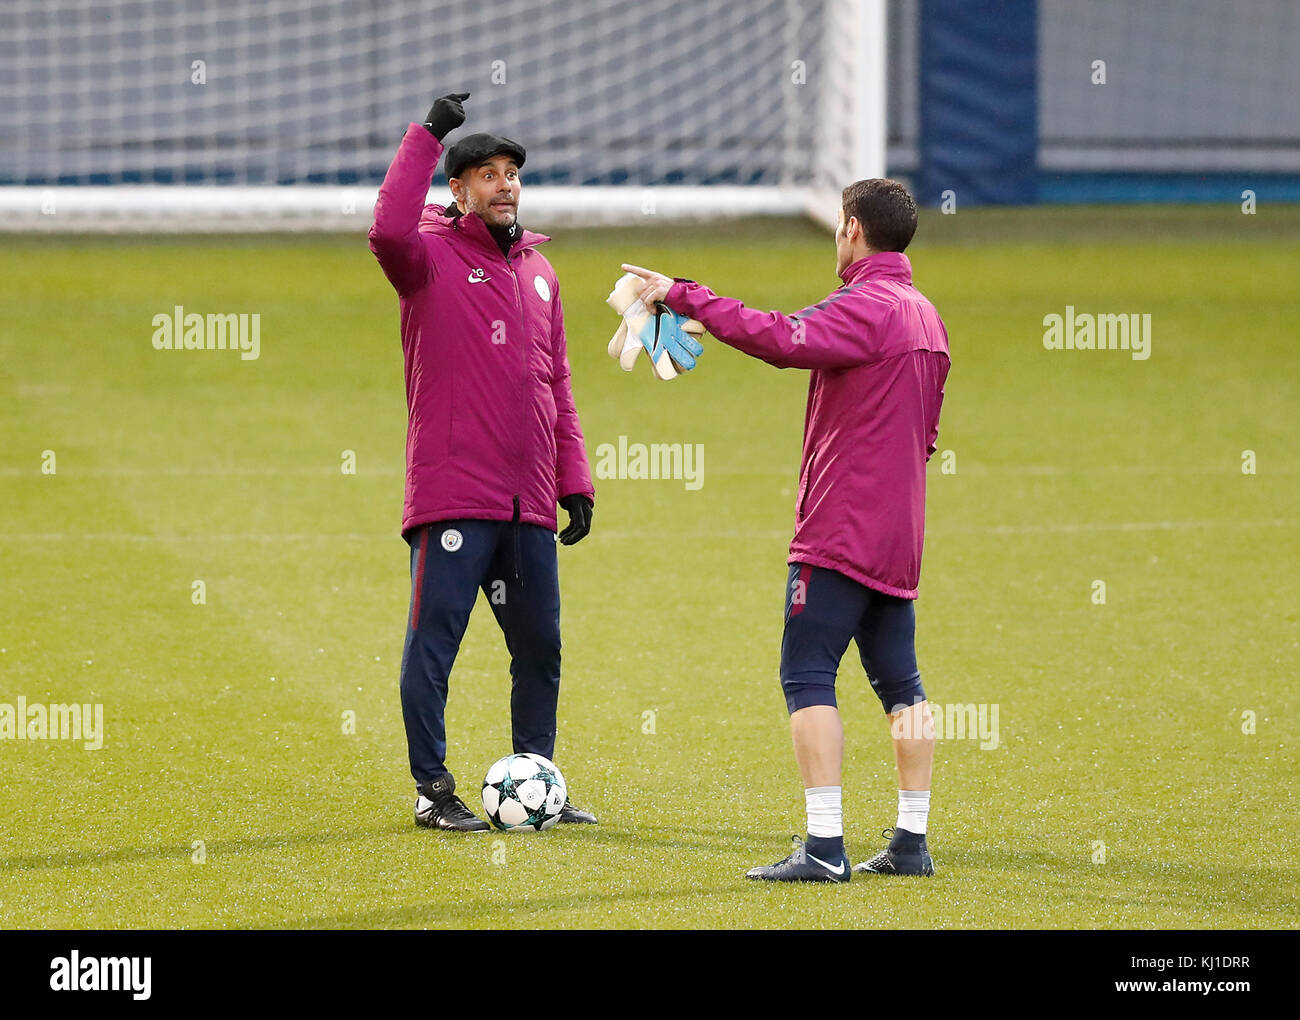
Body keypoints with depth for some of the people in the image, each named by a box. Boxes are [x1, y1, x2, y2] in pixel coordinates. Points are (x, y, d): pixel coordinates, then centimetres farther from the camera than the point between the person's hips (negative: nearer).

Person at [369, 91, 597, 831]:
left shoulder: (539, 271, 18)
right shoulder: (432, 257, -1)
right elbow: (390, 232, -26)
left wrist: (575, 483, 14)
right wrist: (427, 135, -22)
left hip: (527, 505, 6)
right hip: (452, 495, -6)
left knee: (541, 645, 10)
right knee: (434, 640, -5)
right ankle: (433, 791, 1)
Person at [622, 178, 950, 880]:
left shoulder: (865, 308, -13)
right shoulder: (925, 317, 16)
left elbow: (780, 339, -30)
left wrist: (683, 296, -25)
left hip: (839, 530, -9)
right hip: (899, 534, 9)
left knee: (808, 676, -9)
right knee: (899, 682, 13)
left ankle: (825, 846, -16)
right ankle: (911, 842, 13)